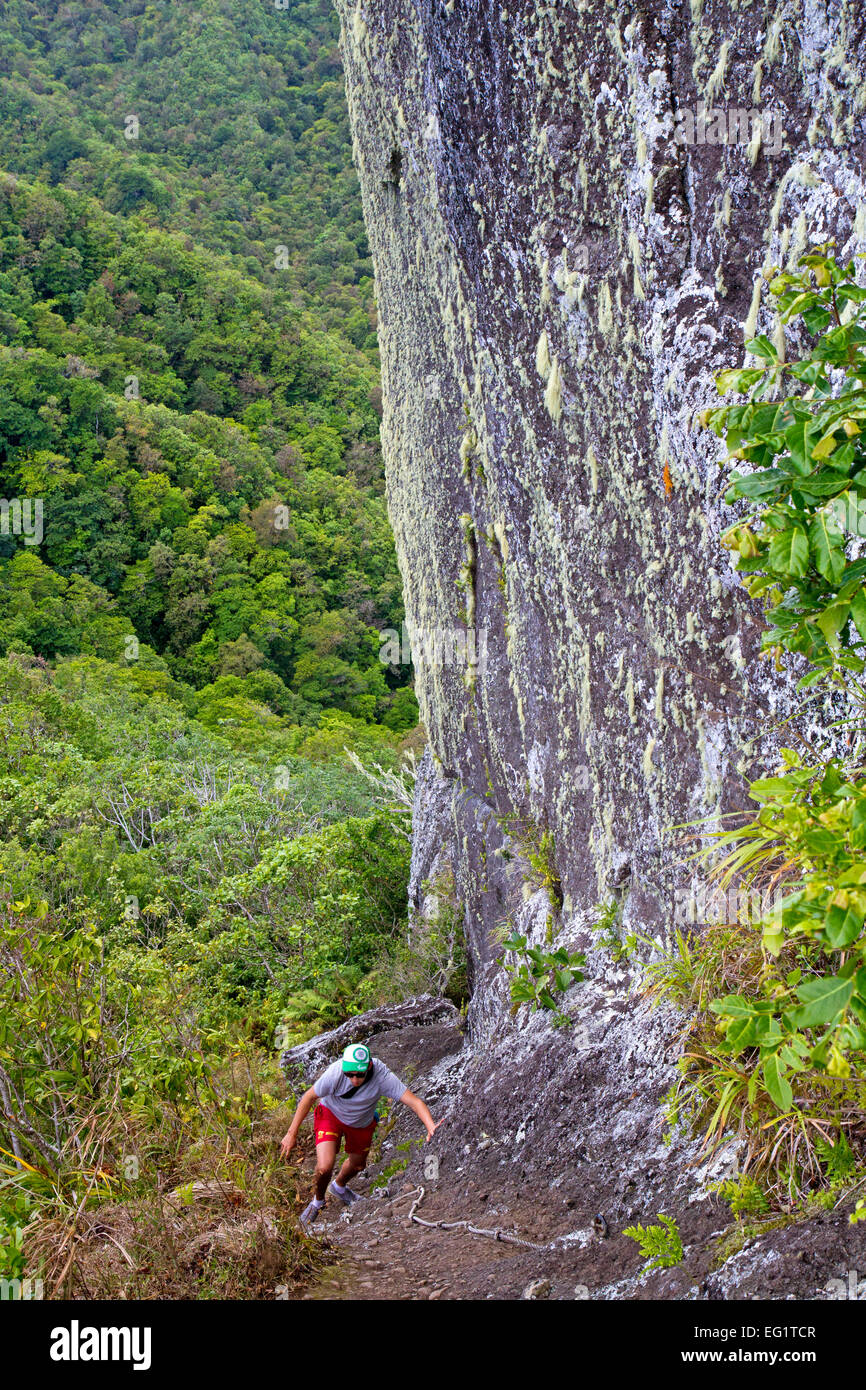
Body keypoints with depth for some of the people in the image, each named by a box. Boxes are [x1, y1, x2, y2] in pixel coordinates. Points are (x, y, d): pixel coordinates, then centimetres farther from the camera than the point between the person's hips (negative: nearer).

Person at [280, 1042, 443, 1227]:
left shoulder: (383, 1077, -36)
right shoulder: (335, 1073, -37)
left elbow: (414, 1101, -38)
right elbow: (309, 1097, -21)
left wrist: (430, 1126, -56)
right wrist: (292, 1133, -18)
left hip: (362, 1122, 3)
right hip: (331, 1114, -2)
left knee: (358, 1165, 23)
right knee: (324, 1167, -19)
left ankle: (339, 1187, 60)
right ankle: (318, 1200, 17)